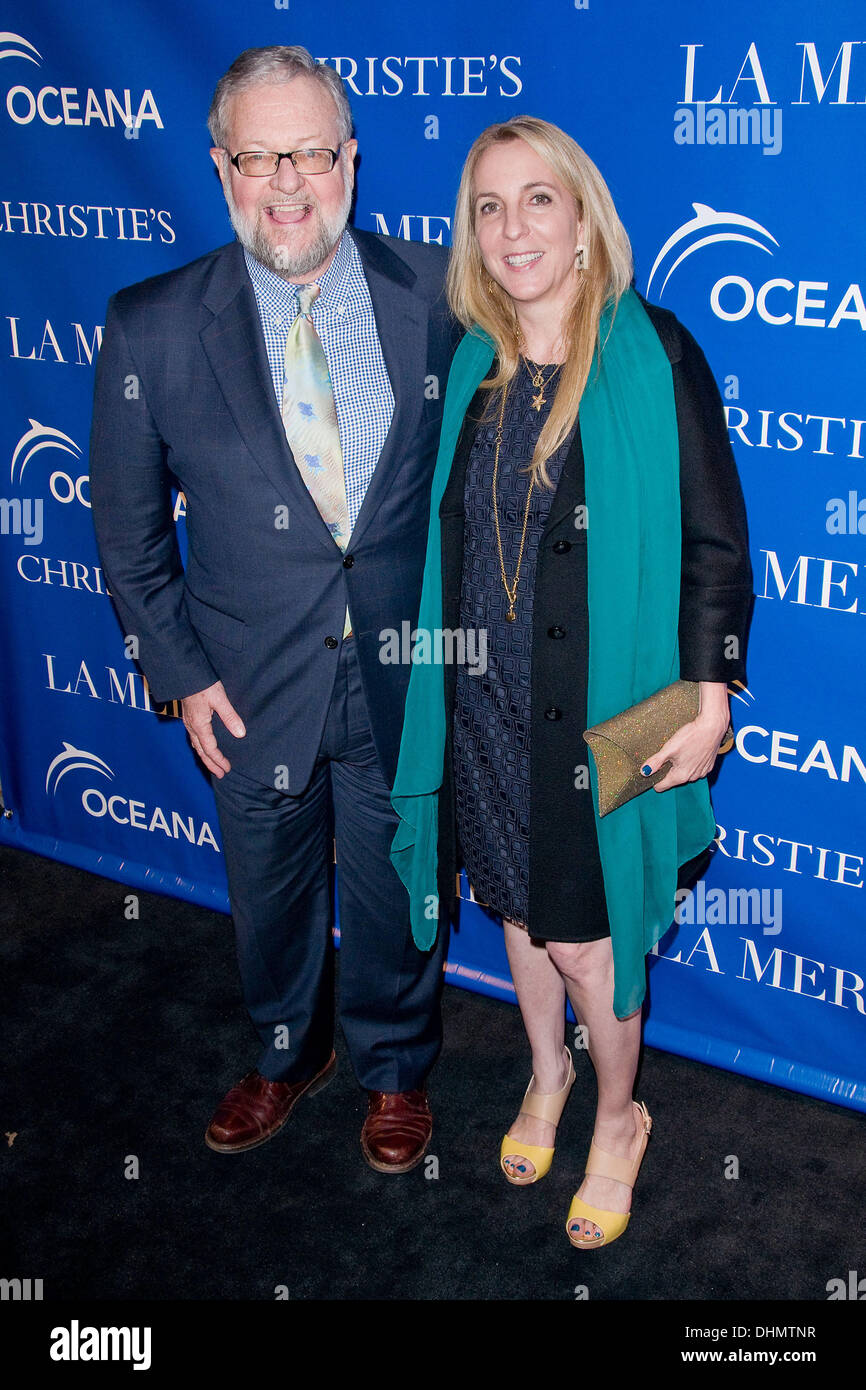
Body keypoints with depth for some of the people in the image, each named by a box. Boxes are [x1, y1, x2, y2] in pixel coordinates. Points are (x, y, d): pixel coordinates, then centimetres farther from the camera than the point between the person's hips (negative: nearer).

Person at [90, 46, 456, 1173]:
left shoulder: (440, 295, -9)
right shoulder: (151, 329, -10)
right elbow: (129, 526, 0)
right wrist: (181, 670, -3)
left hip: (408, 685, 0)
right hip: (253, 692, 1)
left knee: (397, 897, 19)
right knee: (270, 899, 22)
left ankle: (396, 1067, 49)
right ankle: (291, 1052, 53)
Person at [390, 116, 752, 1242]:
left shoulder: (654, 355, -11)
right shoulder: (471, 368, 3)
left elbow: (715, 542, -9)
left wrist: (707, 696, -12)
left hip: (605, 708, -4)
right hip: (485, 698, 5)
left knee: (586, 937, 5)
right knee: (518, 907, 20)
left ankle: (619, 1118, 33)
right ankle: (548, 1075, 46)